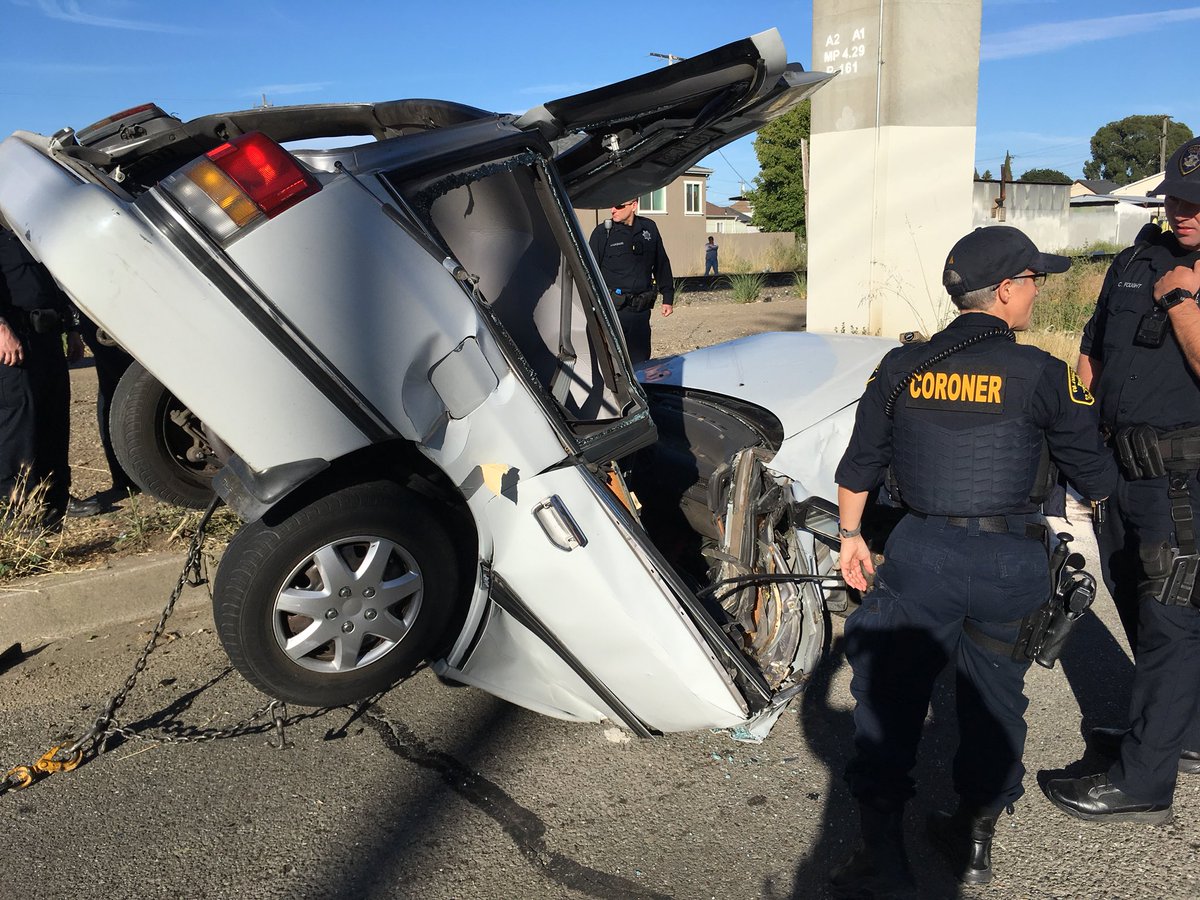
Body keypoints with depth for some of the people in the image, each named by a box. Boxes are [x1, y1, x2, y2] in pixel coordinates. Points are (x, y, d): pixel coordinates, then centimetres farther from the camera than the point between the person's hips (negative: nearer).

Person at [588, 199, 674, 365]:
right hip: (613, 309, -3)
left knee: (640, 361, 7)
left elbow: (661, 265, 17)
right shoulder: (603, 232, -1)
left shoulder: (649, 229, 8)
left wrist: (668, 298, 16)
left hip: (641, 309, 3)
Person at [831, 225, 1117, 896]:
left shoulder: (902, 367, 2)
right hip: (1012, 563, 0)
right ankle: (975, 839, 33)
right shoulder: (1041, 374, -6)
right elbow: (1098, 481, 2)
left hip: (921, 555, 1)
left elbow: (858, 467, 7)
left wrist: (851, 536, 20)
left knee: (889, 694, 10)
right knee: (996, 697, 19)